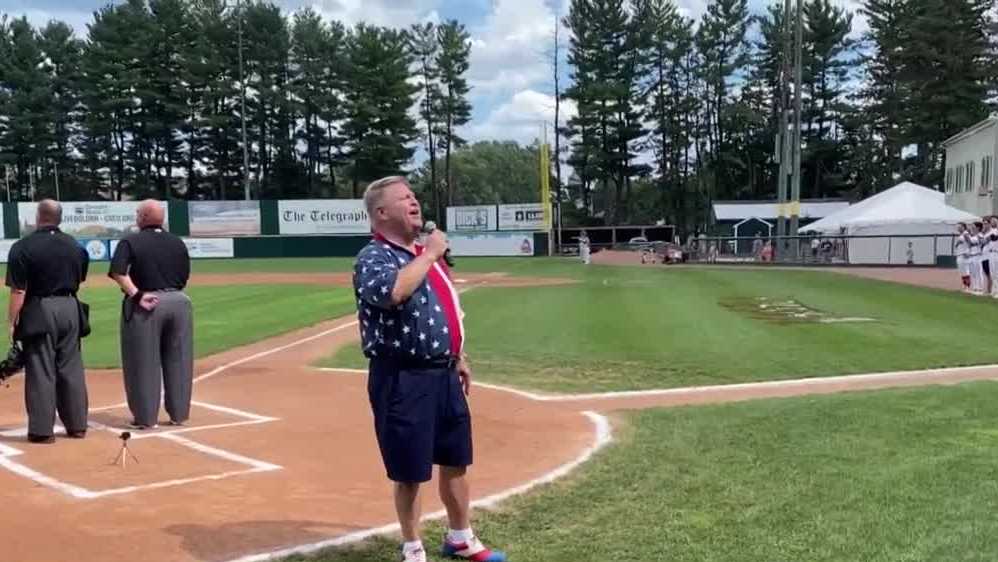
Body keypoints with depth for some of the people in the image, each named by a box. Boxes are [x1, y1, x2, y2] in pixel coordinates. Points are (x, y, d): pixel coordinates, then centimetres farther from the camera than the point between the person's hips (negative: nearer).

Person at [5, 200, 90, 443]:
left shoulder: (23, 247, -10)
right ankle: (77, 425, 18)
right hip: (70, 309, 4)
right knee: (71, 369, 11)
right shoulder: (75, 246, 5)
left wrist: (12, 322, -7)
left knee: (40, 371, 2)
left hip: (39, 311, -4)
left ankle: (43, 430, 6)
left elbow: (18, 291, -12)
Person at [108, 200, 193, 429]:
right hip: (179, 301, 4)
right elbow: (185, 277, 10)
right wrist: (170, 290, 11)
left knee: (144, 362, 5)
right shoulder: (177, 242, 11)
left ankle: (147, 417, 10)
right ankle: (179, 414, 19)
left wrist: (137, 295, -18)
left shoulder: (131, 242, -3)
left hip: (146, 305, -4)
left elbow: (118, 271, -16)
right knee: (178, 361, 11)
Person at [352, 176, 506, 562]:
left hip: (443, 373, 8)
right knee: (410, 471, 2)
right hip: (403, 378, -8)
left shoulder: (427, 253, 14)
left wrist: (459, 358, 22)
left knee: (456, 460, 17)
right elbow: (391, 293, -35)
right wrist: (428, 255, -23)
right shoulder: (373, 258, -13)